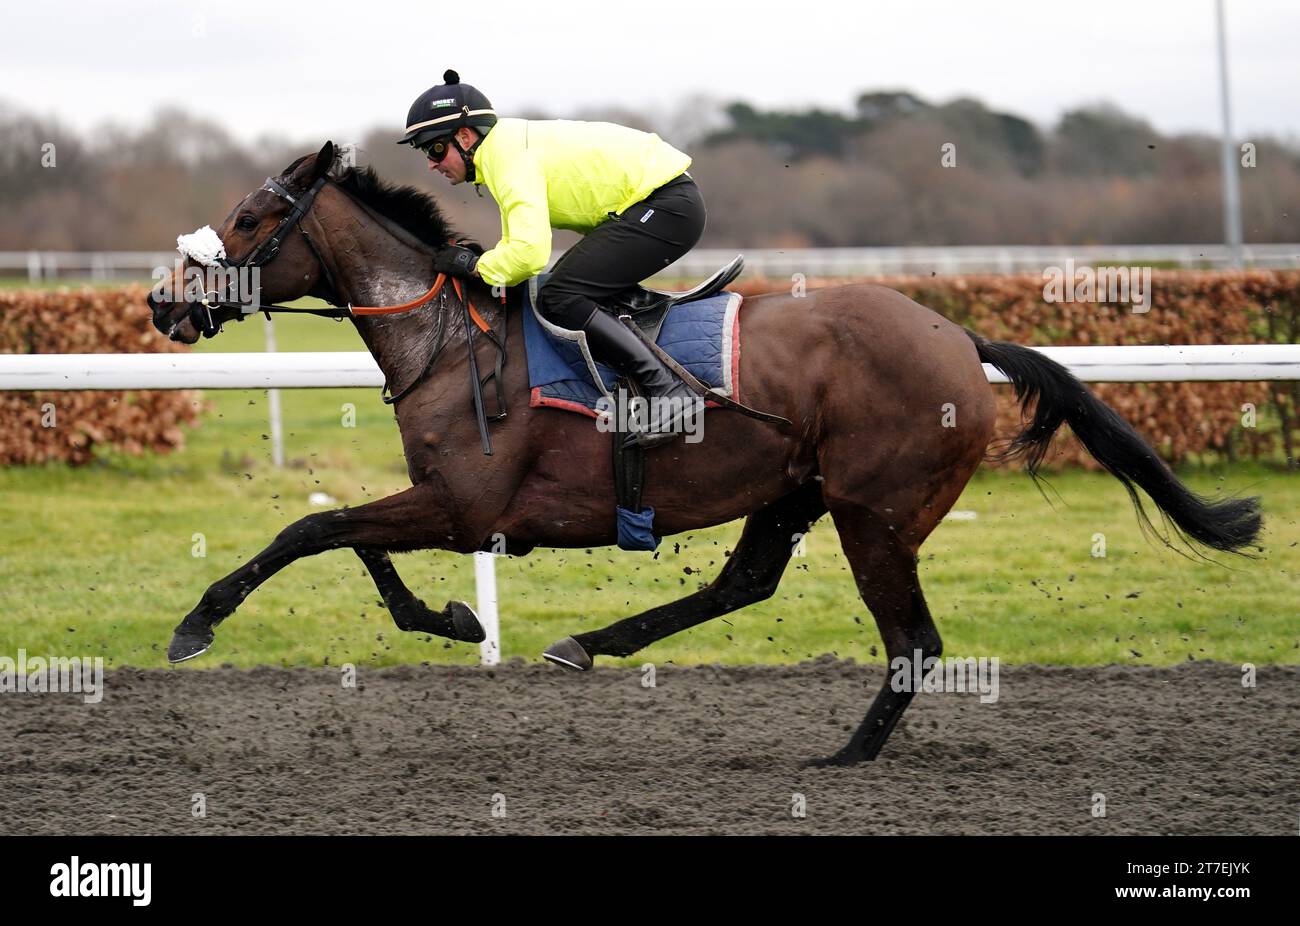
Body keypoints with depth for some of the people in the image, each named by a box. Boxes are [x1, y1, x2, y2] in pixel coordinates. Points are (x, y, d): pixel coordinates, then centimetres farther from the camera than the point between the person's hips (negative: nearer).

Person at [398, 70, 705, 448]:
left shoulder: (509, 158, -18)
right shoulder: (507, 146, 14)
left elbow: (529, 252, -29)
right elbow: (523, 242, 23)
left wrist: (475, 266, -13)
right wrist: (488, 259, 6)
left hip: (666, 205, -11)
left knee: (559, 298, -17)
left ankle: (666, 389, -21)